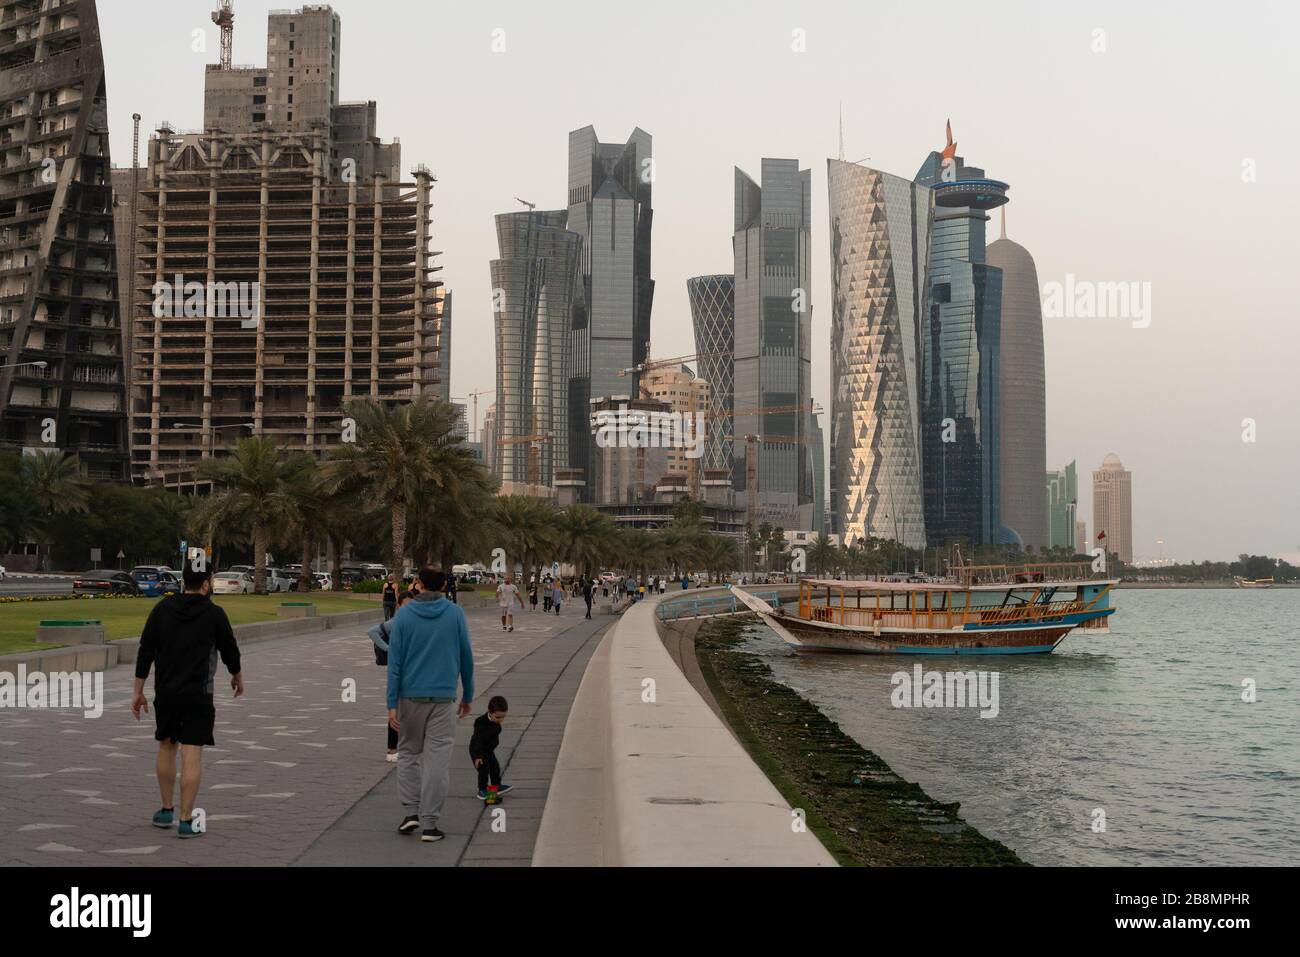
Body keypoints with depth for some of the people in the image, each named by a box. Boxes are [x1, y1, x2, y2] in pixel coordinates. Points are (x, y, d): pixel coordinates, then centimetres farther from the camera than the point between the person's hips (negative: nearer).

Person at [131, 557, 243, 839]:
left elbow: (145, 652, 1)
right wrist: (237, 677, 24)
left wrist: (137, 691, 7)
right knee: (192, 755, -3)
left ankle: (167, 811, 27)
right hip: (198, 694, -4)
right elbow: (230, 650, 4)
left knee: (166, 747, 20)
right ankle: (186, 821, -3)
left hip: (165, 691, 4)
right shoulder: (214, 613, -7)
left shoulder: (162, 608, 2)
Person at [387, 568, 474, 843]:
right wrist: (467, 696, 13)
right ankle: (429, 823, 1)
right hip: (444, 697, -1)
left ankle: (411, 811, 9)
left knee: (408, 752, 18)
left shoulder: (403, 615, -2)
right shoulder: (455, 614, -2)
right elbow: (466, 657, 2)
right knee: (437, 759, 2)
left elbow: (395, 661, -5)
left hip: (410, 696, 1)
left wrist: (391, 704, -3)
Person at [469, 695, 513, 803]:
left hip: (489, 749, 8)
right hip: (477, 750, -8)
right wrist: (478, 756, -33)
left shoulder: (496, 722, -7)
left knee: (495, 767, 14)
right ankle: (482, 790, 3)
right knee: (484, 769, -11)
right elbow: (478, 740, -32)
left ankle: (497, 786, 29)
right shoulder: (482, 722, -32)